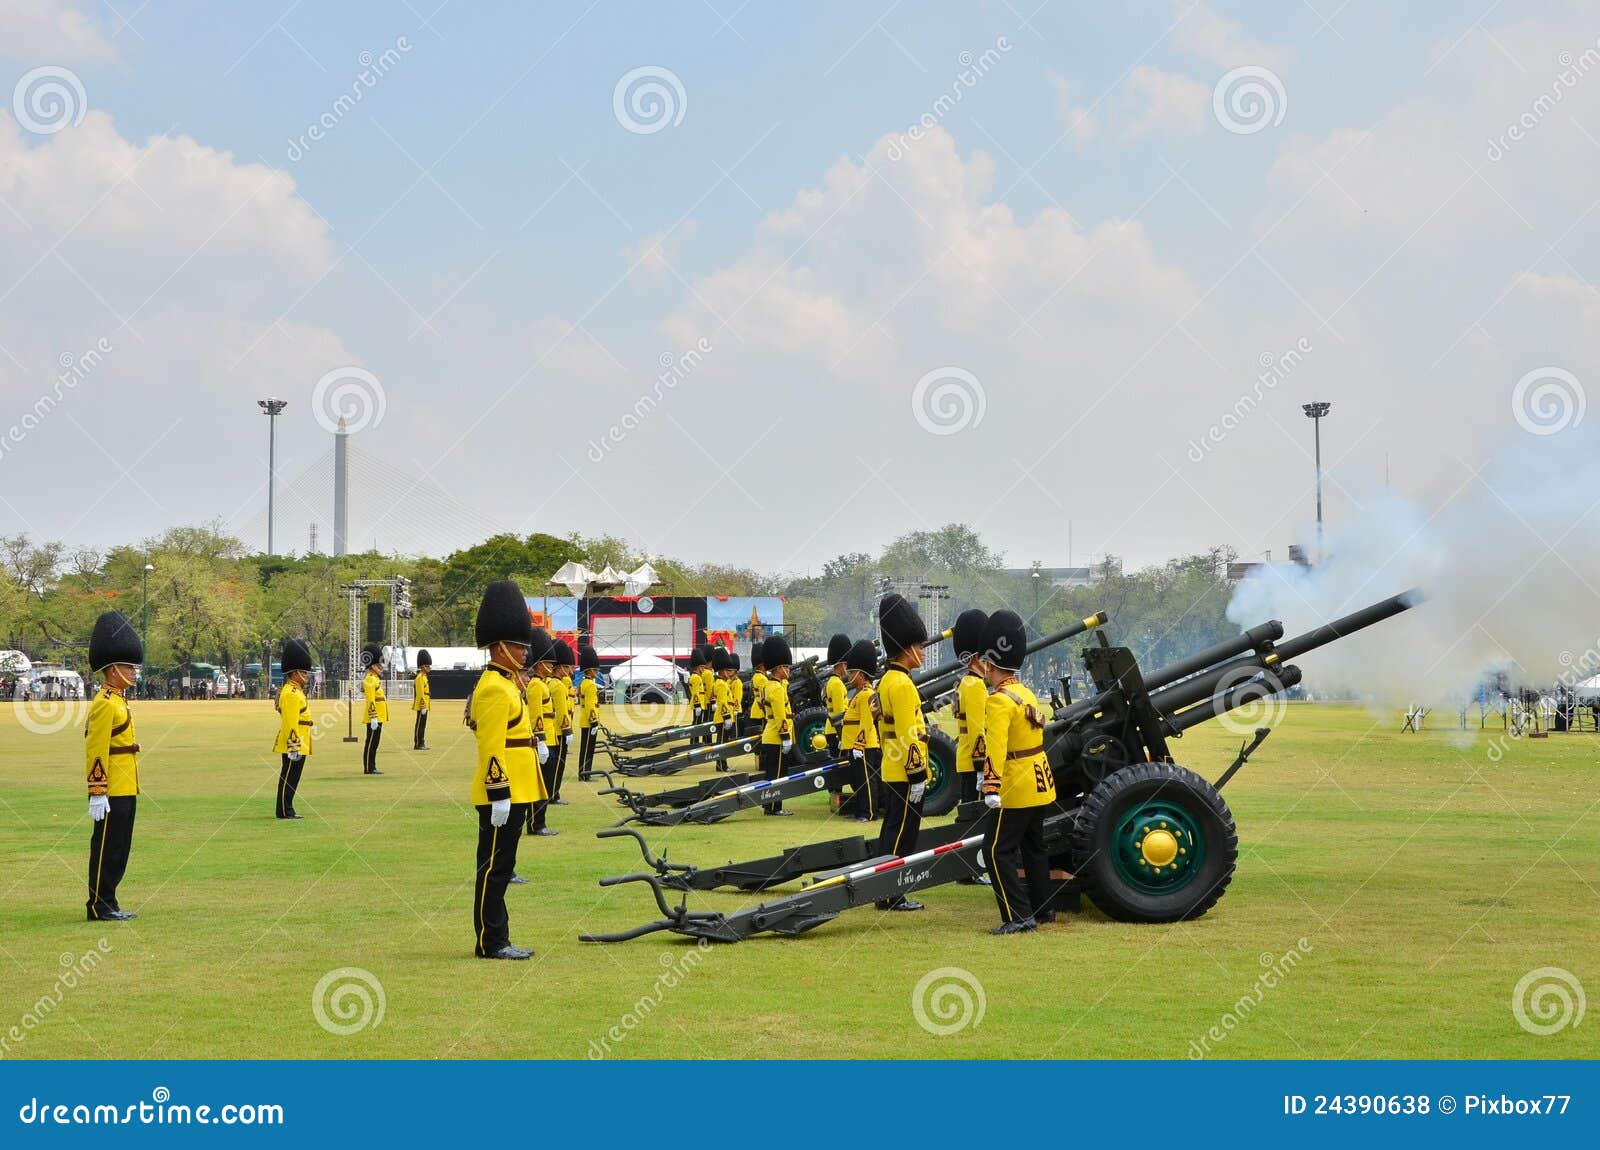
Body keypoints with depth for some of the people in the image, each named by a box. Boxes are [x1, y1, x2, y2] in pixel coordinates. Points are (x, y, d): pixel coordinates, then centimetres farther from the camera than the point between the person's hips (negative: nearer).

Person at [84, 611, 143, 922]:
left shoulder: (118, 701, 15)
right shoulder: (105, 704, -15)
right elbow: (95, 751, -19)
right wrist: (98, 794, -22)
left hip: (125, 791, 10)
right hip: (112, 792, -10)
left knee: (119, 850, 13)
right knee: (107, 849, -3)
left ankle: (109, 903, 19)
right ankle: (99, 907, 3)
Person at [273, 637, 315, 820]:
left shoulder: (295, 691, 16)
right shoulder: (291, 694, -16)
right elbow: (290, 723, -21)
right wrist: (293, 747, -23)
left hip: (299, 745, 10)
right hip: (293, 745, -10)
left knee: (291, 778, 13)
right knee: (288, 778, -4)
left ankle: (287, 810, 17)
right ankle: (284, 811, -1)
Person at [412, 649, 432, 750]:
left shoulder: (424, 677, 17)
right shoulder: (421, 677, -15)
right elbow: (420, 693, -20)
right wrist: (423, 706, -22)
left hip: (424, 705, 10)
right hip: (422, 705, -10)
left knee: (422, 724, 11)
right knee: (420, 725, -6)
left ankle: (421, 743, 15)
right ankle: (418, 744, -4)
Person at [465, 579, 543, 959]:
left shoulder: (505, 684, 17)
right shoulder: (495, 688, -15)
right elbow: (491, 747, -20)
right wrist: (499, 795, -23)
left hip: (513, 793, 10)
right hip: (503, 794, -10)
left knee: (500, 868, 12)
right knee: (494, 868, -4)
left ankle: (498, 939, 17)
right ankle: (490, 943, 1)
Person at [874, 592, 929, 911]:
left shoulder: (887, 680, 14)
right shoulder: (902, 684, -17)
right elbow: (908, 736, -21)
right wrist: (916, 776, -20)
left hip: (892, 772, 10)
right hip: (905, 774, -10)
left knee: (891, 831, 14)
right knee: (901, 835, -5)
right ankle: (891, 896, -2)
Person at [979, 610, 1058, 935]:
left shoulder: (999, 701, -17)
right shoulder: (1027, 694, 11)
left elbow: (995, 749, -25)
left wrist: (992, 789, -30)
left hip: (1016, 790, -10)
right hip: (1040, 785, 10)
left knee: (997, 850, -8)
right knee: (1033, 847, 19)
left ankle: (1019, 917, -13)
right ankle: (1042, 909, 28)